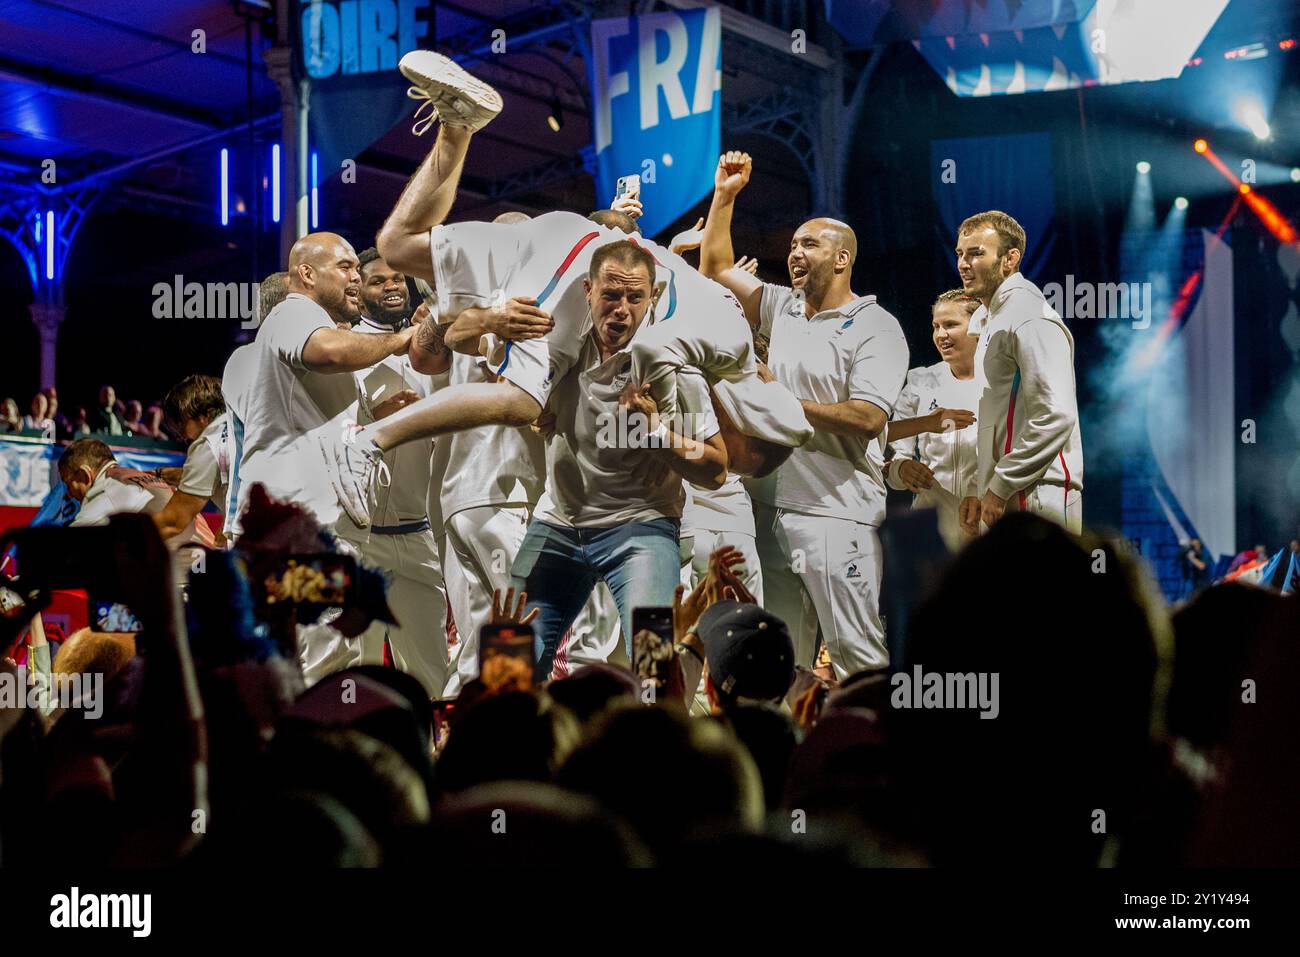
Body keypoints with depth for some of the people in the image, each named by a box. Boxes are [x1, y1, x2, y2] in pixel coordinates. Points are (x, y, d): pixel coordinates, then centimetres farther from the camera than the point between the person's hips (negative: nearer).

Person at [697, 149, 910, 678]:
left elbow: (868, 418, -16)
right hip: (771, 506, 7)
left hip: (837, 512, -7)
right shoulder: (781, 308, 15)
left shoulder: (876, 328, -5)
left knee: (857, 655, -8)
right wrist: (724, 195, 14)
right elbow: (717, 268, 24)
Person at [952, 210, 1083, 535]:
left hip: (1035, 499, -10)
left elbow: (1056, 417, -22)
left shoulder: (1030, 319, -13)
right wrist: (980, 491, 17)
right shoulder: (985, 319, 20)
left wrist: (1000, 488, -18)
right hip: (1003, 498, 10)